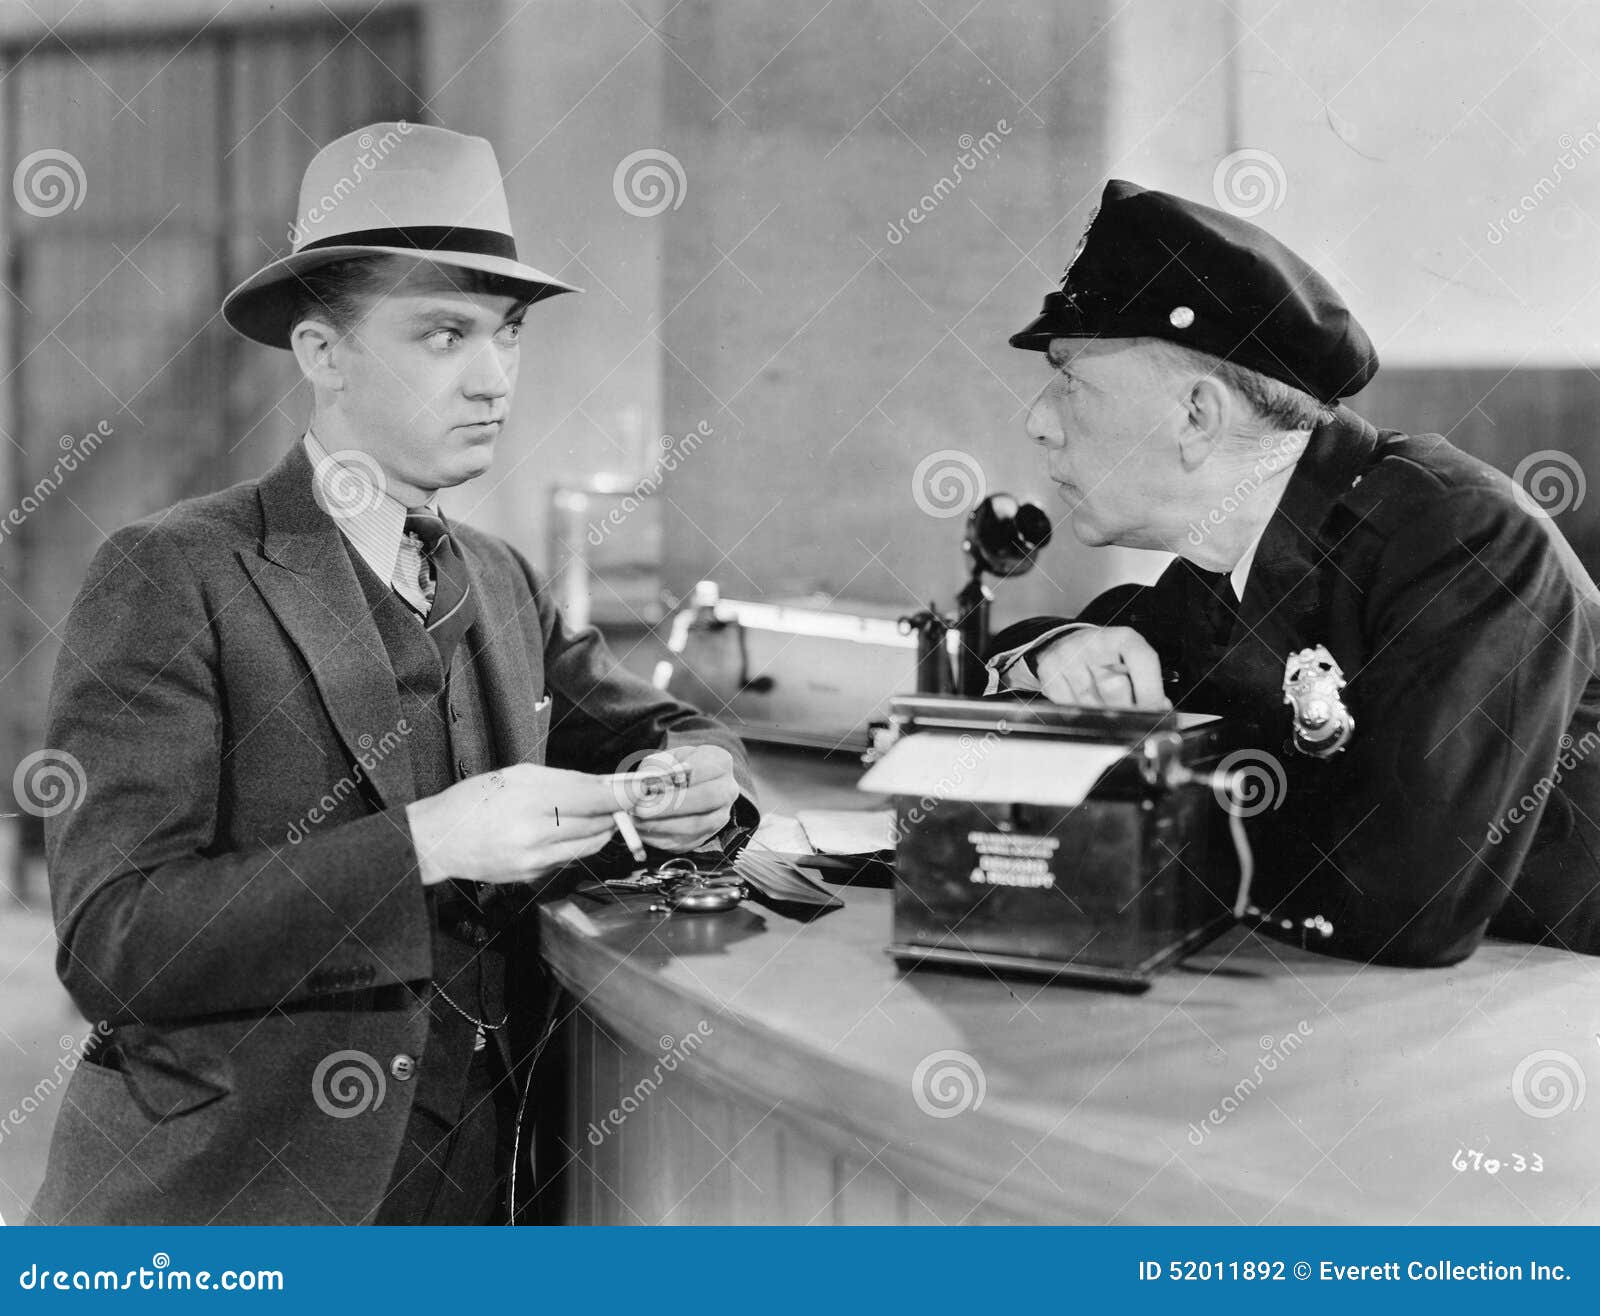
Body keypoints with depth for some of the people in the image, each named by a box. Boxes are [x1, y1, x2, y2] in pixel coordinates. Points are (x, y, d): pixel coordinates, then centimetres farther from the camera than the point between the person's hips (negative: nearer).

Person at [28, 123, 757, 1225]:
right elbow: (111, 942, -15)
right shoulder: (170, 579, -8)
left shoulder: (503, 585, 11)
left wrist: (694, 781, -2)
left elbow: (651, 727, 23)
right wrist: (424, 845, -24)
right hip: (216, 1204, -7)